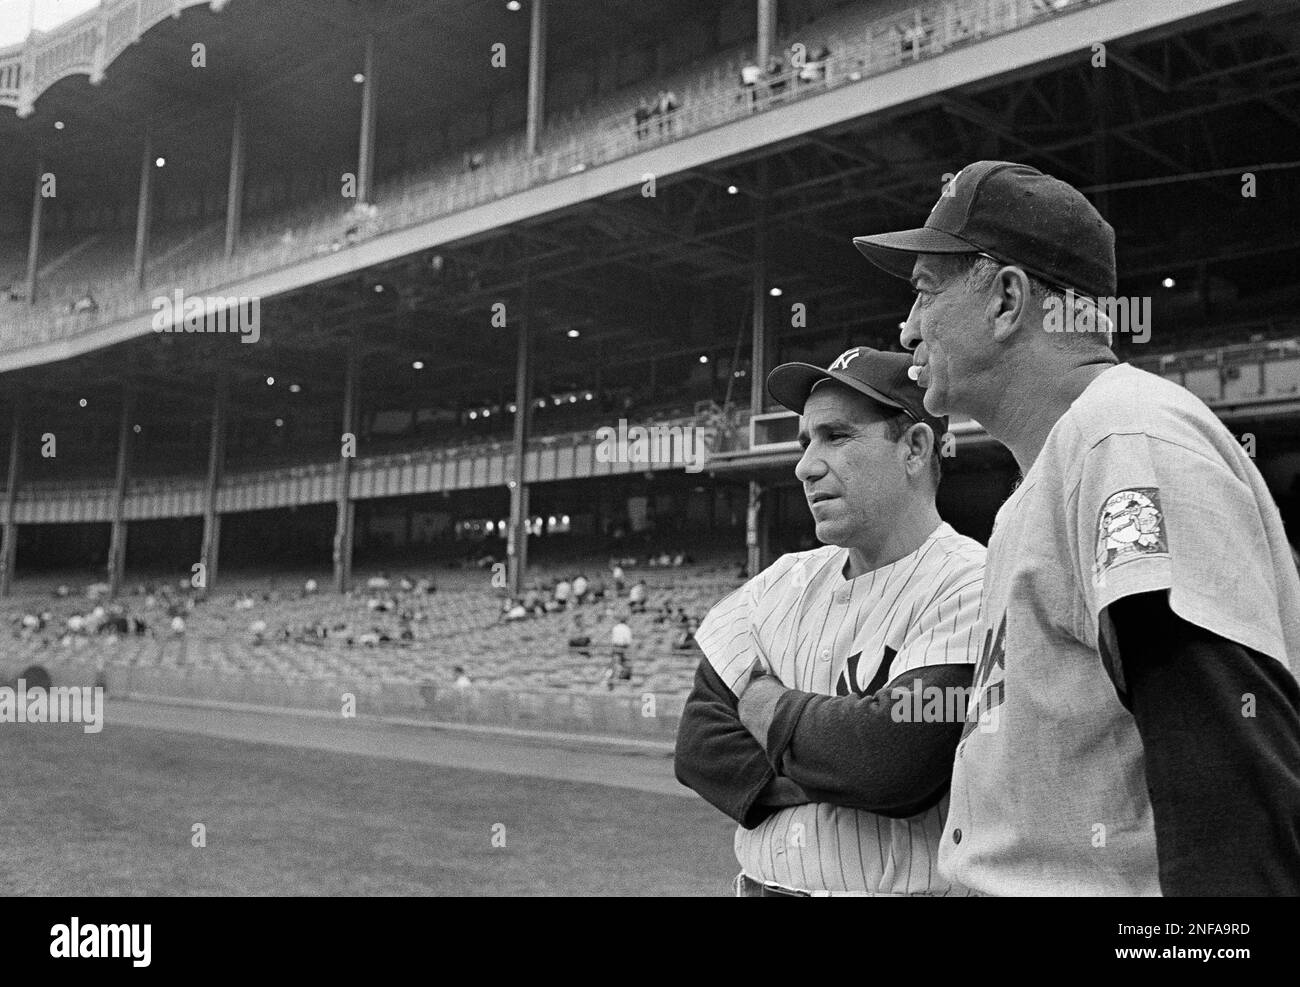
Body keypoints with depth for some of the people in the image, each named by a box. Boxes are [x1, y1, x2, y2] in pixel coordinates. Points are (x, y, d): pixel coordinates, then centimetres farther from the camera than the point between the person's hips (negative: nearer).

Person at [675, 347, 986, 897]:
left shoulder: (969, 585, -15)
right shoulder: (784, 580, 5)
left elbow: (895, 762, -26)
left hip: (906, 887, -5)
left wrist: (765, 702, -11)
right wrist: (829, 777, -17)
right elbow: (700, 744, -1)